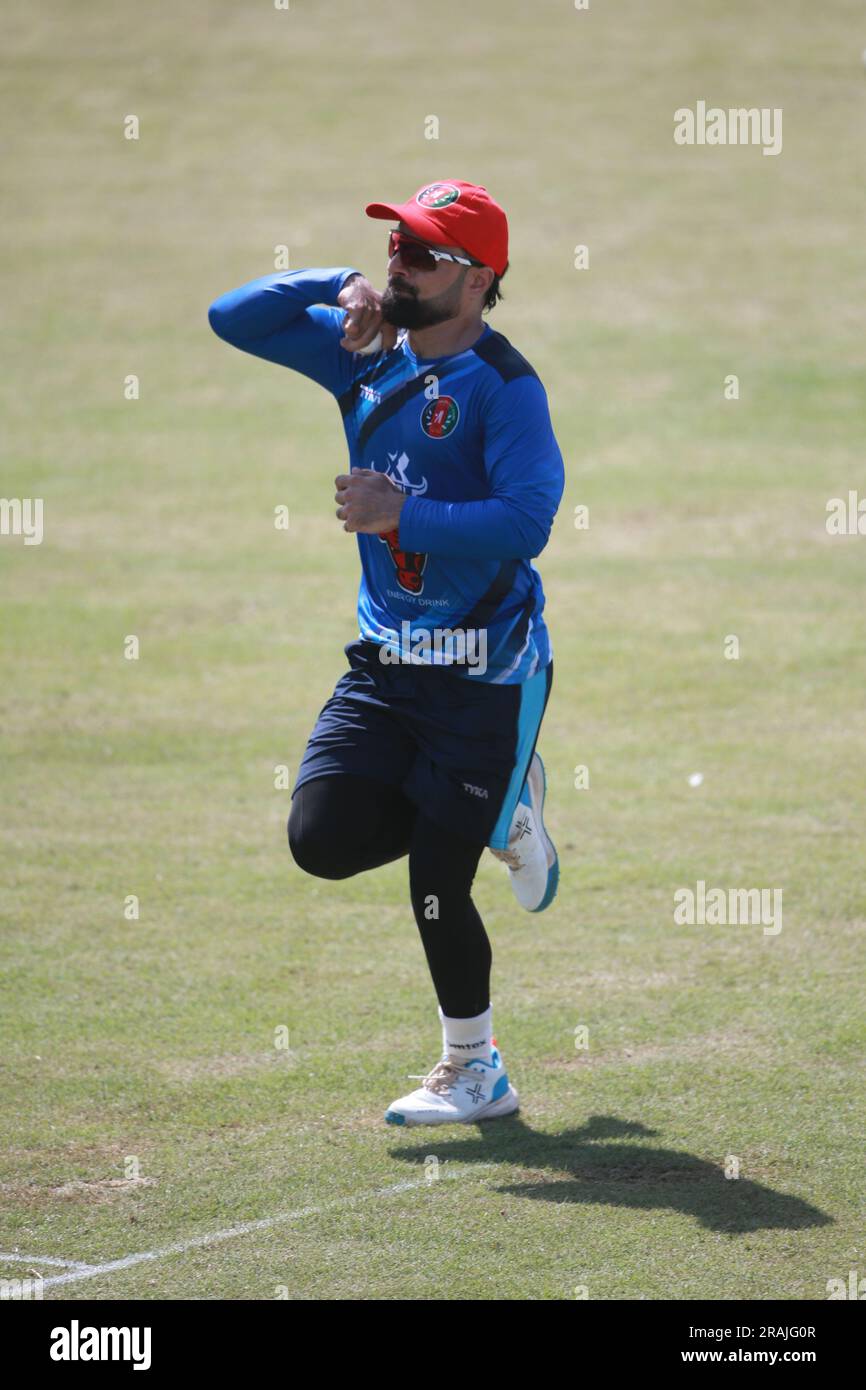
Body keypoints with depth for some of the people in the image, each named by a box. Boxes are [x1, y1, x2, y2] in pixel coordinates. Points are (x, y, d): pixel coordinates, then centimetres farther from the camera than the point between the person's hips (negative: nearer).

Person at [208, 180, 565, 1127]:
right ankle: (498, 812, 20)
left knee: (436, 881, -6)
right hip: (384, 660, 7)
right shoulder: (364, 352, 6)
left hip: (485, 674, -7)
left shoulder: (505, 387, -15)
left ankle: (474, 1071, 15)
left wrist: (401, 516, -28)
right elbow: (235, 318, 9)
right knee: (323, 837, -6)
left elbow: (526, 520, -27)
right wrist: (339, 287, -3)